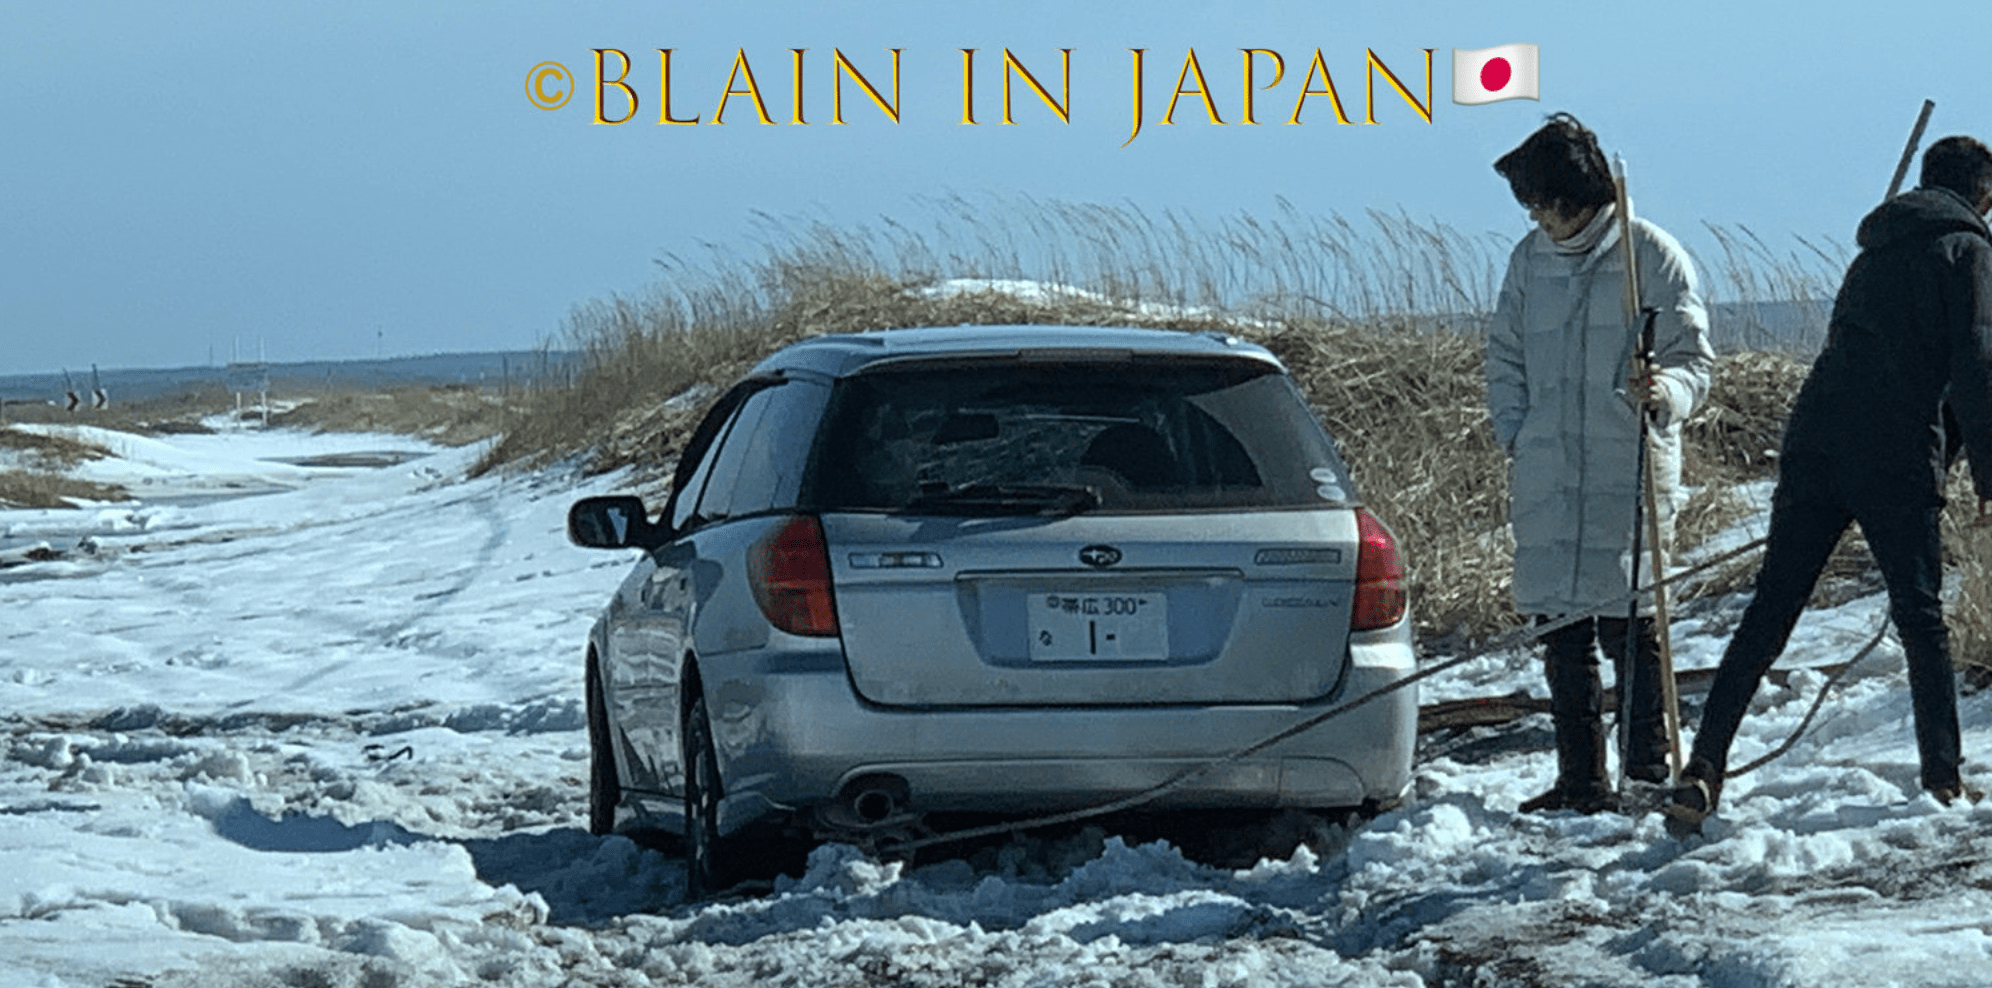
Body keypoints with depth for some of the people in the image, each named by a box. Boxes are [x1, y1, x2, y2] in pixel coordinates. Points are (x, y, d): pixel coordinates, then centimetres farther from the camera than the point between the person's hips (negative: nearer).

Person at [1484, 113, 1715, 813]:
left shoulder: (1653, 257, -3)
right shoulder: (1529, 260, 12)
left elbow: (1693, 359, -2)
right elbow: (1505, 355, 20)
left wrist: (1662, 392, -24)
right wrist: (1515, 438, 7)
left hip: (1631, 469, -5)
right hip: (1548, 477, 5)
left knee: (1628, 620, -6)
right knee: (1560, 625, 5)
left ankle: (1650, 768, 5)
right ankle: (1581, 781, 11)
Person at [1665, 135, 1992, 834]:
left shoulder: (1876, 252, 25)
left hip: (1813, 446, 5)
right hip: (1896, 461, -5)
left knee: (1767, 616, 1)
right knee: (1921, 619, 5)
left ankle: (1703, 769, -9)